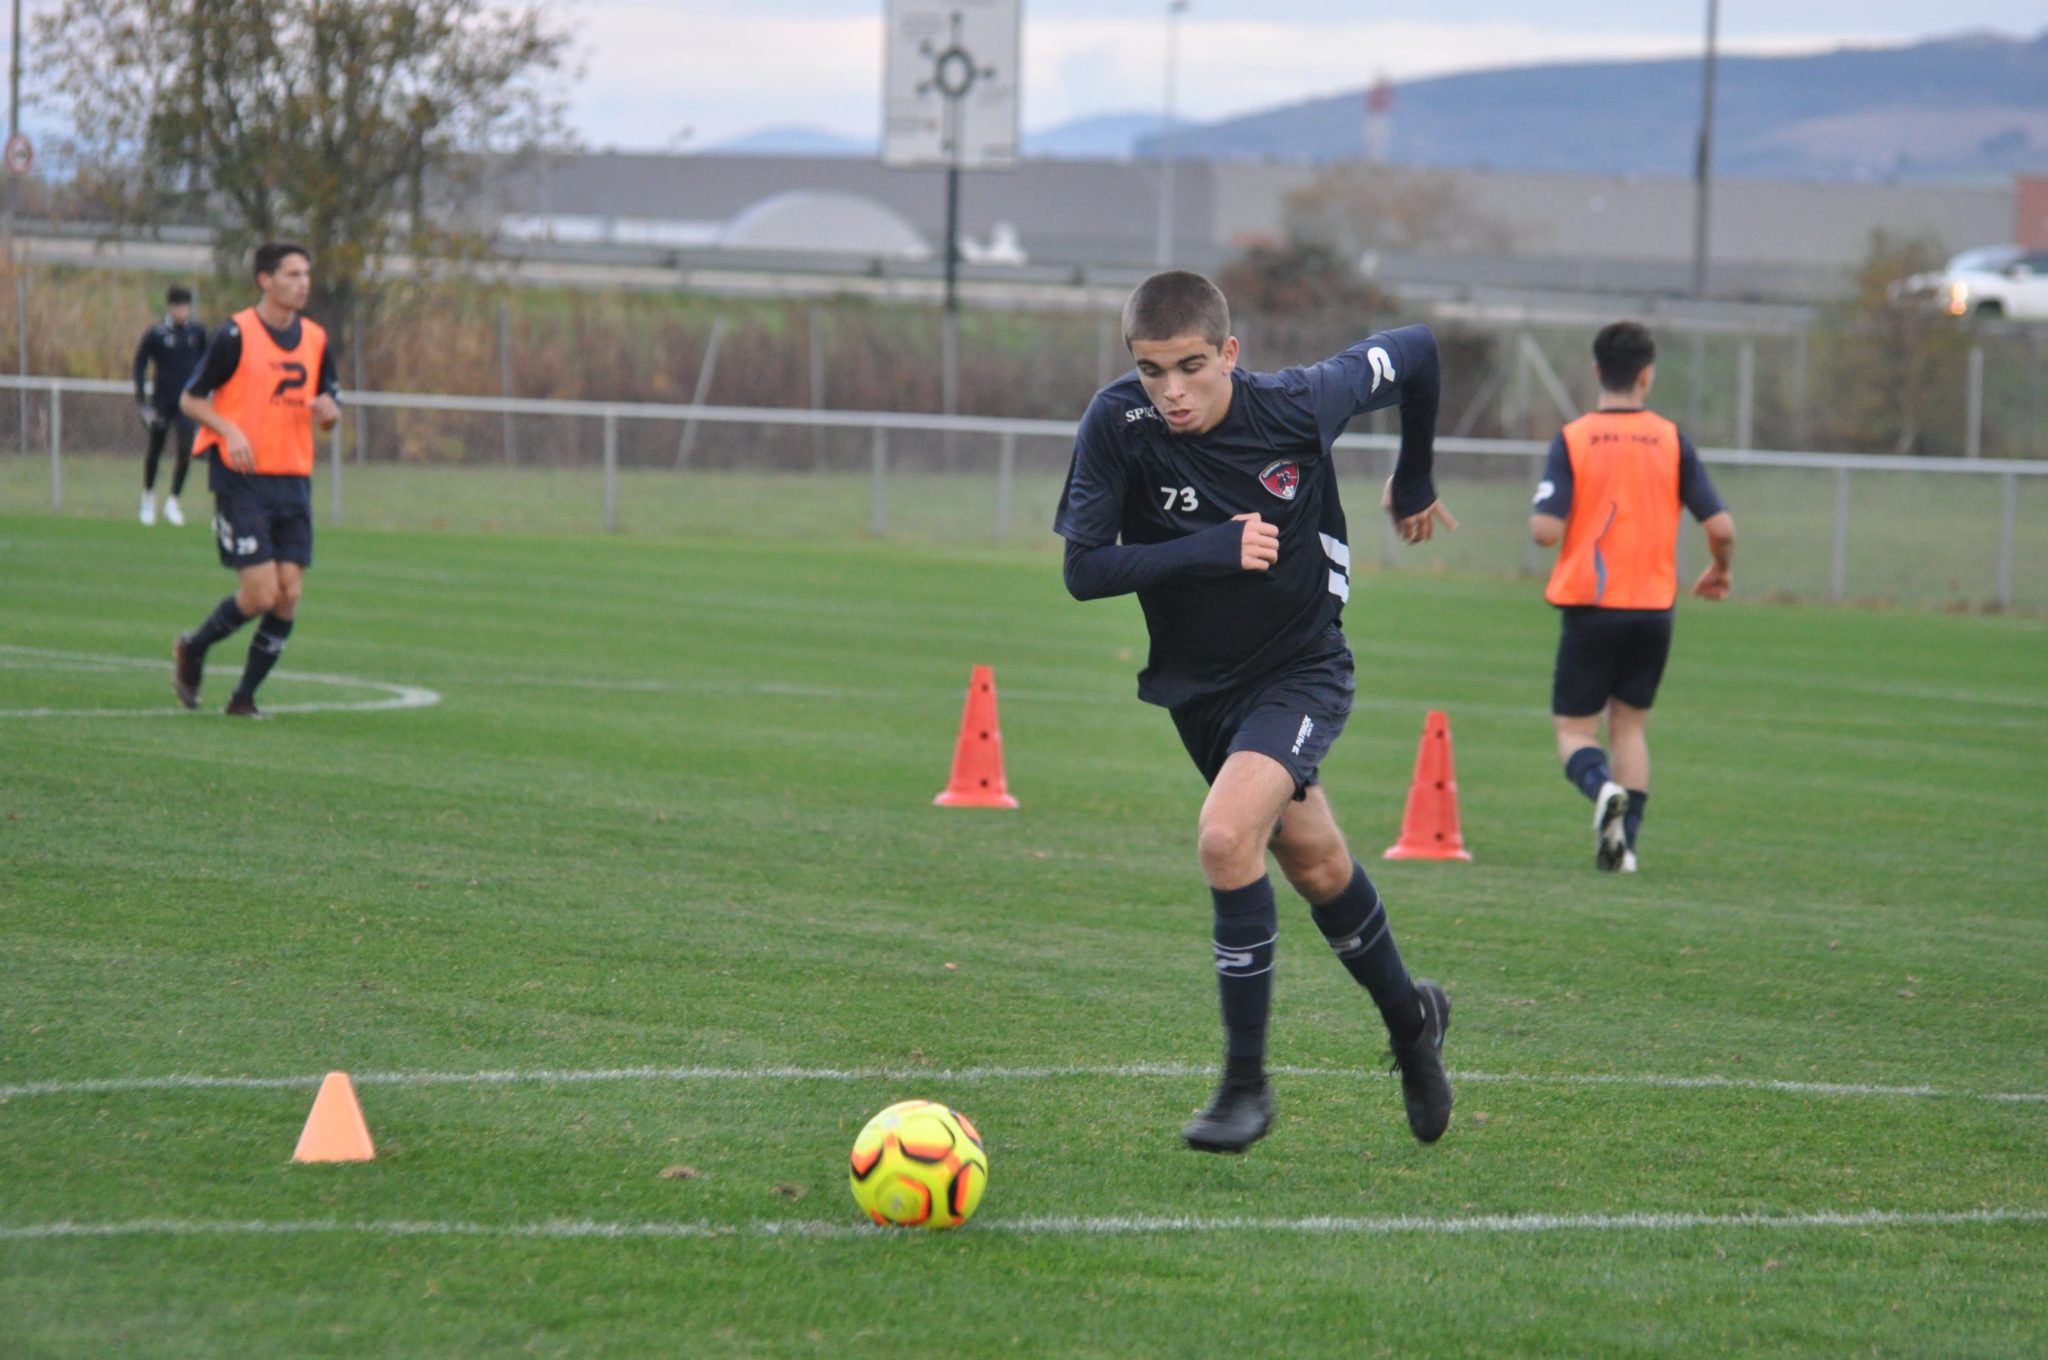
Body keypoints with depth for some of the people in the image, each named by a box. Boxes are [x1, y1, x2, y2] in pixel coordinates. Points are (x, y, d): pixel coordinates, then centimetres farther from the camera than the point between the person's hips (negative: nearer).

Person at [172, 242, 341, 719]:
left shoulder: (315, 341, 10)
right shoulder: (235, 335, -7)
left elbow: (330, 406, 19)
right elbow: (191, 399, -2)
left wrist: (328, 411, -6)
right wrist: (231, 431, -18)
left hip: (294, 481, 6)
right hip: (241, 481, -6)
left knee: (289, 596, -3)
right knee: (260, 594, -12)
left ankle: (245, 697, 11)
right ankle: (192, 648, 16)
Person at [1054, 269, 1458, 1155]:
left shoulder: (1299, 407, -22)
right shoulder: (1118, 424, -20)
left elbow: (1413, 352, -3)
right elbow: (1082, 569, -20)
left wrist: (1415, 481, 11)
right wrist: (1216, 549, -30)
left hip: (1301, 668, -4)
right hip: (1194, 682, 4)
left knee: (1226, 838, -25)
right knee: (1314, 863, 18)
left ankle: (1246, 1084, -13)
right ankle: (1410, 1018, 45)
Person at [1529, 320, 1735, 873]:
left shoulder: (1572, 439, -6)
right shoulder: (1671, 440, 0)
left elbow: (1546, 530, -15)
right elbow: (1721, 526, -4)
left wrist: (1540, 518, 10)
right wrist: (1720, 571, 17)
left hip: (1589, 605, -2)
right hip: (1654, 608, 2)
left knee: (1574, 728, 5)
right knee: (1631, 725, 16)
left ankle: (1603, 786, -26)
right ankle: (1624, 841, 7)